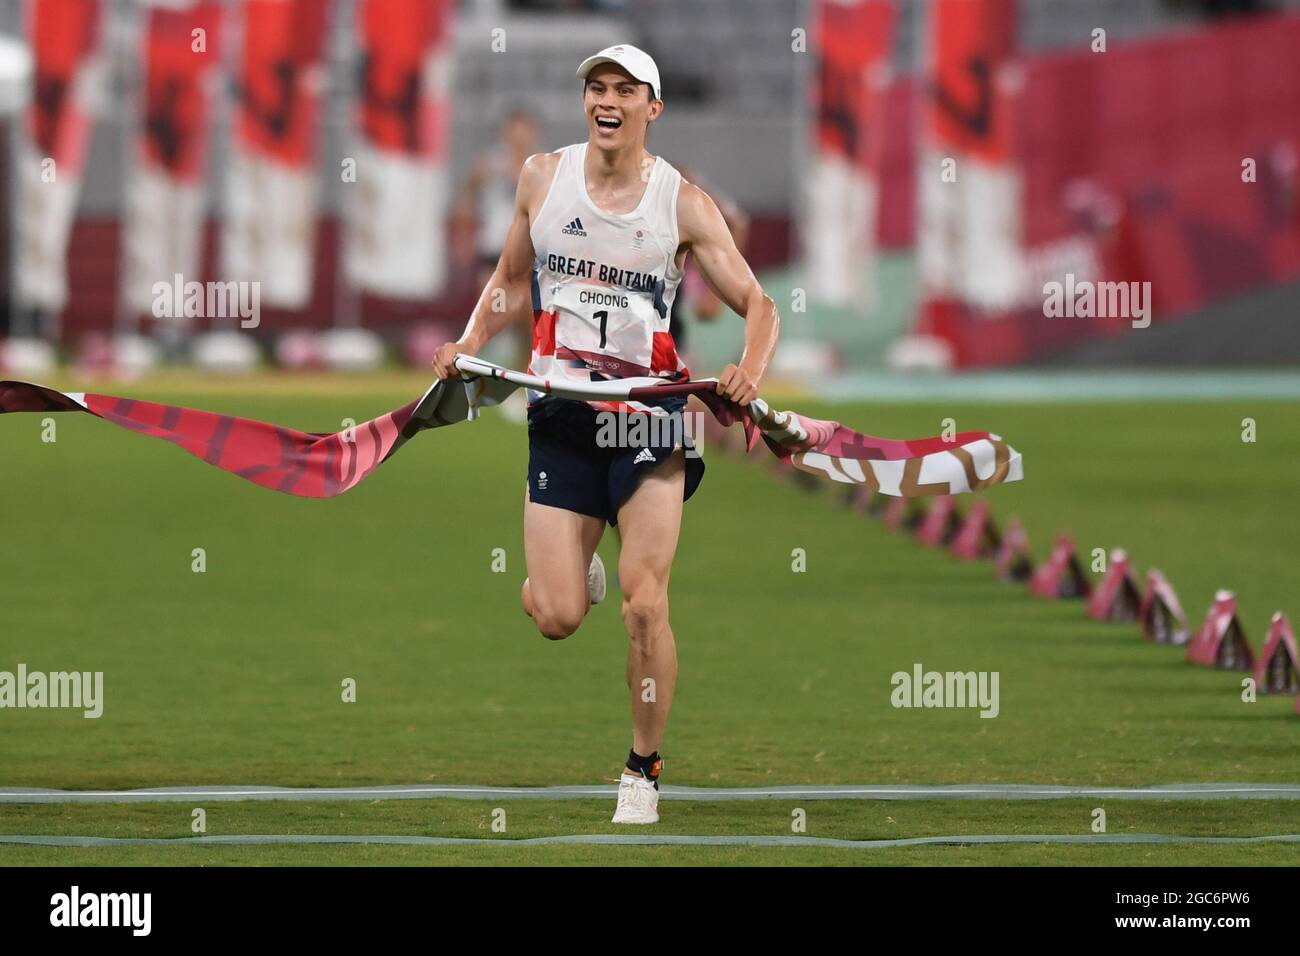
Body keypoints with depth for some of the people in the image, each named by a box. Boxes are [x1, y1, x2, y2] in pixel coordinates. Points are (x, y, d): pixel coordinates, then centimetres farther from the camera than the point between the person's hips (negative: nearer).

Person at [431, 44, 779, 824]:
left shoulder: (683, 204, -5)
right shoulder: (543, 179, 3)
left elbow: (758, 304, -2)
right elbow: (514, 280, 18)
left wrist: (751, 371, -23)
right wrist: (470, 342, 1)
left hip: (649, 416, -2)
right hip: (561, 415, 2)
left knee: (644, 604, -13)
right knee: (555, 617, -6)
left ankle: (645, 771, 4)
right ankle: (577, 566, 32)